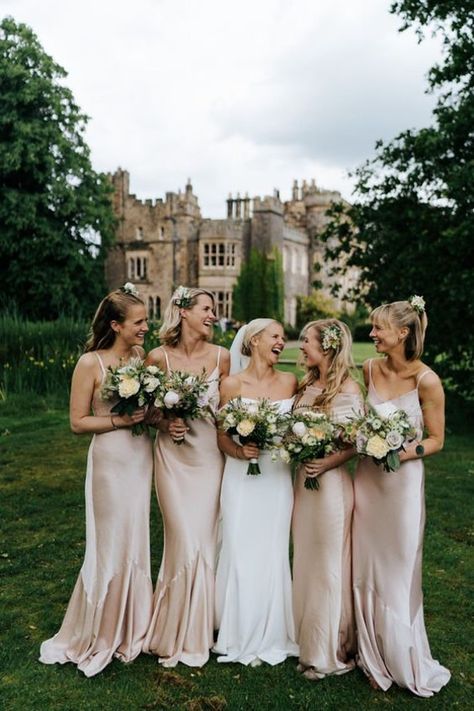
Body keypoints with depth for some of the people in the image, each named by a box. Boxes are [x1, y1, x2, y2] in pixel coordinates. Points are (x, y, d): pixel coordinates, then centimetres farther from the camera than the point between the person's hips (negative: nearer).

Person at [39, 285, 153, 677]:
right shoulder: (91, 363, -11)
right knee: (112, 545, 5)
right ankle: (100, 635, 26)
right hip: (112, 458, -5)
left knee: (137, 542, 14)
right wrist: (120, 420, -19)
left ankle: (132, 628, 33)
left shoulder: (142, 356, 4)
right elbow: (78, 422, -10)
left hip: (143, 457, 5)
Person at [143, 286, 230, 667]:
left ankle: (197, 632, 27)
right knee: (185, 545, -3)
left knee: (205, 544, 6)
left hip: (210, 456, 2)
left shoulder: (221, 356, -1)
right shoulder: (158, 357, -6)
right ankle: (174, 635, 20)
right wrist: (164, 423, -13)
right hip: (173, 457, -2)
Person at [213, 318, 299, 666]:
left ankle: (270, 637, 26)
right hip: (242, 478, -2)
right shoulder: (232, 384, -3)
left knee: (273, 556, 8)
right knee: (241, 555, 4)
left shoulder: (290, 382, 4)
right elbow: (222, 437, 0)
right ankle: (240, 638, 23)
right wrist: (240, 451, -18)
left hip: (278, 478, 2)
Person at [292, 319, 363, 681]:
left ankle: (333, 653, 23)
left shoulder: (348, 389, -11)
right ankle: (309, 644, 32)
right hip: (303, 479, 7)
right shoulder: (306, 385, 9)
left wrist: (326, 463, -22)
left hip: (331, 482, -7)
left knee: (329, 566, 5)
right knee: (305, 562, 15)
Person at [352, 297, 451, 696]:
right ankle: (377, 661, 32)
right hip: (367, 480, 5)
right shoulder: (369, 370, 1)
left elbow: (436, 440, -7)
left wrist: (402, 452, -22)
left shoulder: (426, 380, -15)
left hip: (403, 482, -5)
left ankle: (406, 665, 30)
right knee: (367, 572, 13)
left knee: (398, 576, 8)